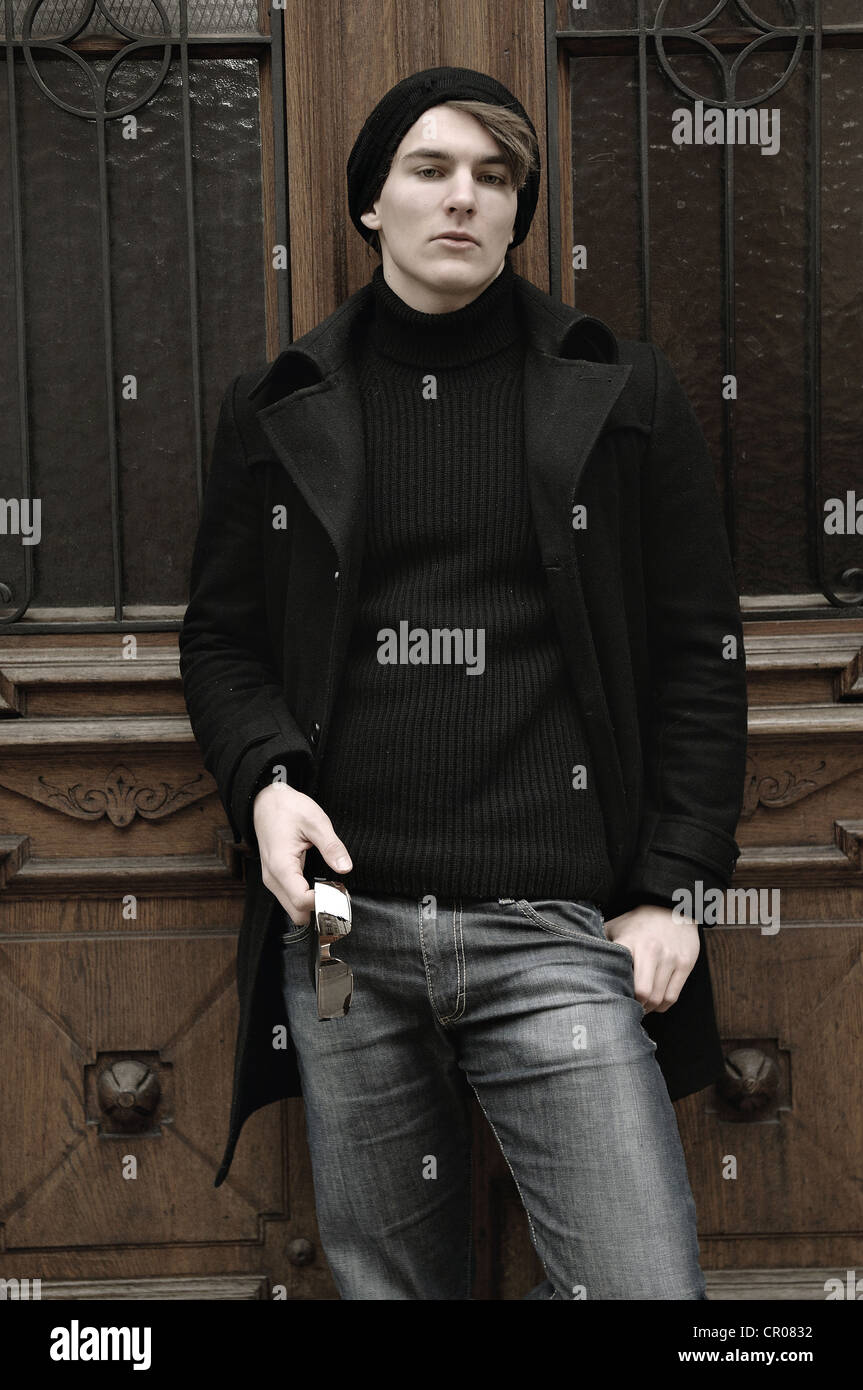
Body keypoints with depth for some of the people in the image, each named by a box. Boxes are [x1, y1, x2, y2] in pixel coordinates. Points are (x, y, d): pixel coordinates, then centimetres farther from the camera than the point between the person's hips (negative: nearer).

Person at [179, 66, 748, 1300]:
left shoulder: (620, 393, 6)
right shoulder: (278, 411, 11)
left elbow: (700, 650, 5)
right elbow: (221, 635, 14)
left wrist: (675, 886, -2)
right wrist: (265, 777, -6)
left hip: (559, 929, -1)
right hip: (345, 924, 2)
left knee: (644, 1283, -5)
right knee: (386, 1279, 14)